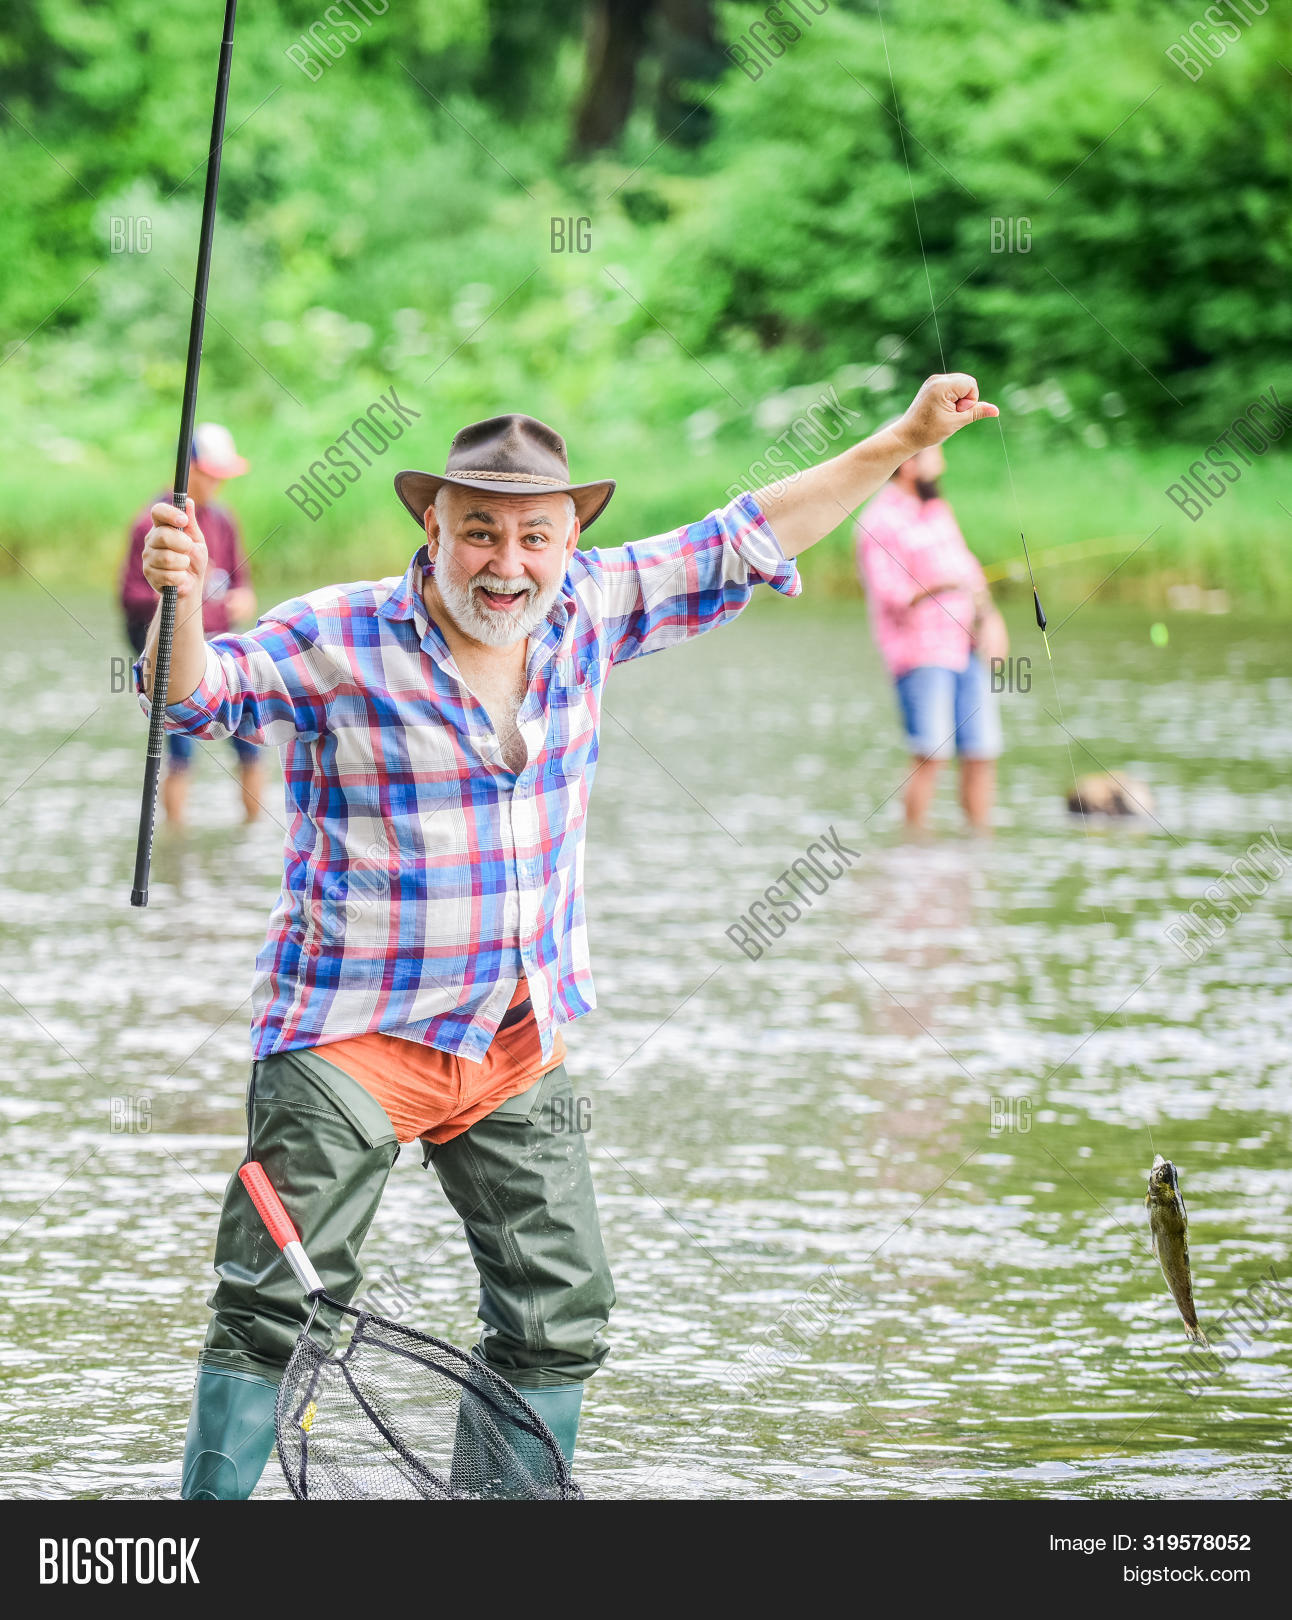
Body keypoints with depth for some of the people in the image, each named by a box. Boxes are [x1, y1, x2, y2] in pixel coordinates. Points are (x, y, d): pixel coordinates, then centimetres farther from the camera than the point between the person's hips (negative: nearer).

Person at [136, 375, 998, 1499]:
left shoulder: (586, 613, 0)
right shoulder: (339, 641, -13)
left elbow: (741, 543, 8)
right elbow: (199, 693, -20)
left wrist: (900, 446, 7)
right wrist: (179, 599, -41)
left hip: (520, 1041, 5)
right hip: (353, 1033, -5)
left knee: (559, 1314, 9)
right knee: (274, 1308, -9)